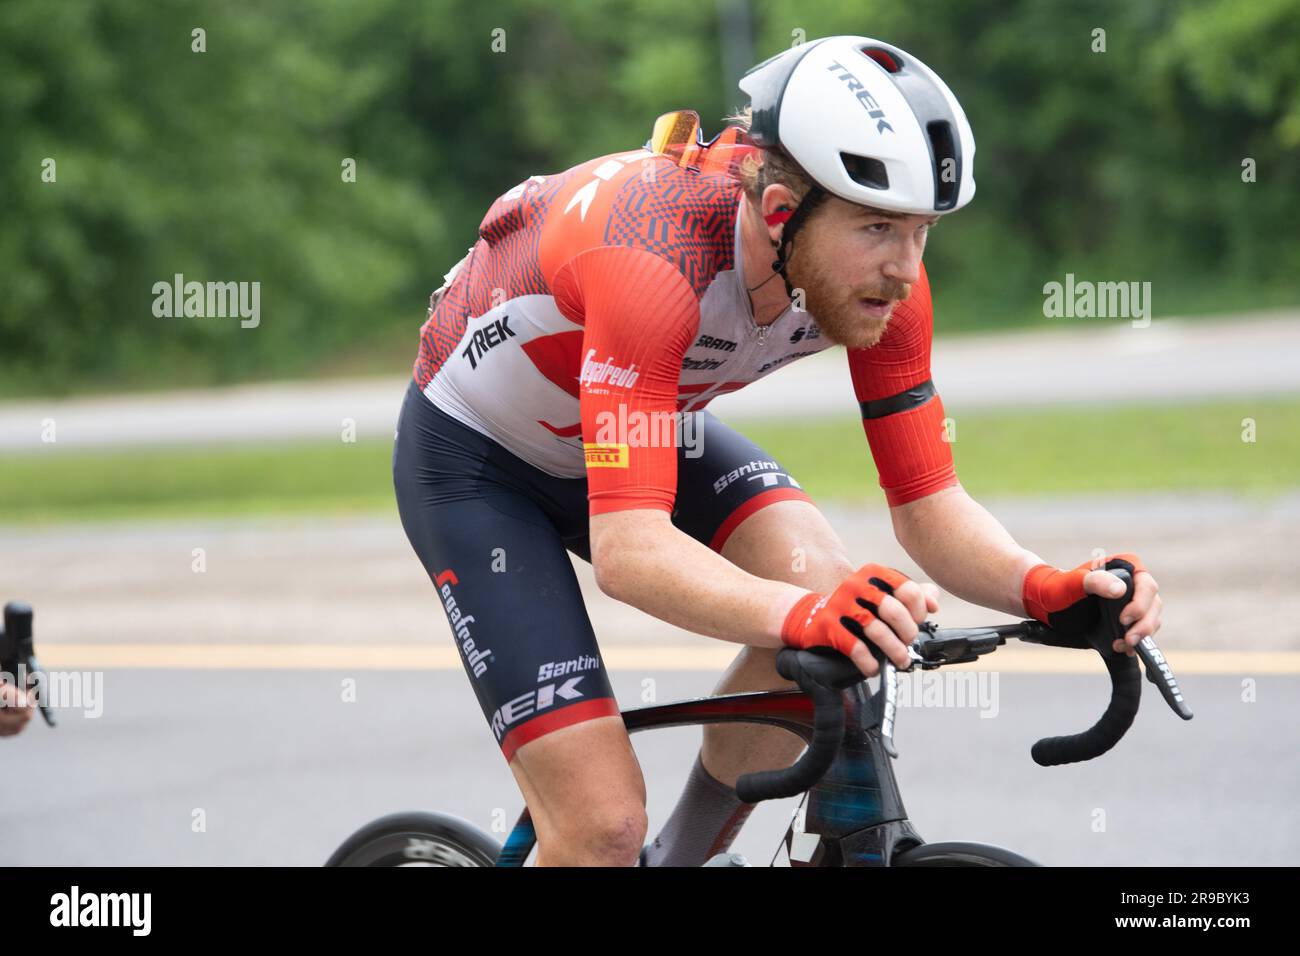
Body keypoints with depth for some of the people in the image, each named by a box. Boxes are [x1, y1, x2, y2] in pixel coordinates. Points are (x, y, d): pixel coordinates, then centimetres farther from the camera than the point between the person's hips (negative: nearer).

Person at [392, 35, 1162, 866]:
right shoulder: (657, 258, -40)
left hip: (653, 426, 6)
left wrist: (1043, 587, -36)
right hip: (477, 457, -6)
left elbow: (928, 504, -15)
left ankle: (685, 857, -2)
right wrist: (800, 614, -63)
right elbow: (626, 549, -46)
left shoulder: (878, 273, -21)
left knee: (829, 593, -24)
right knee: (603, 827, -18)